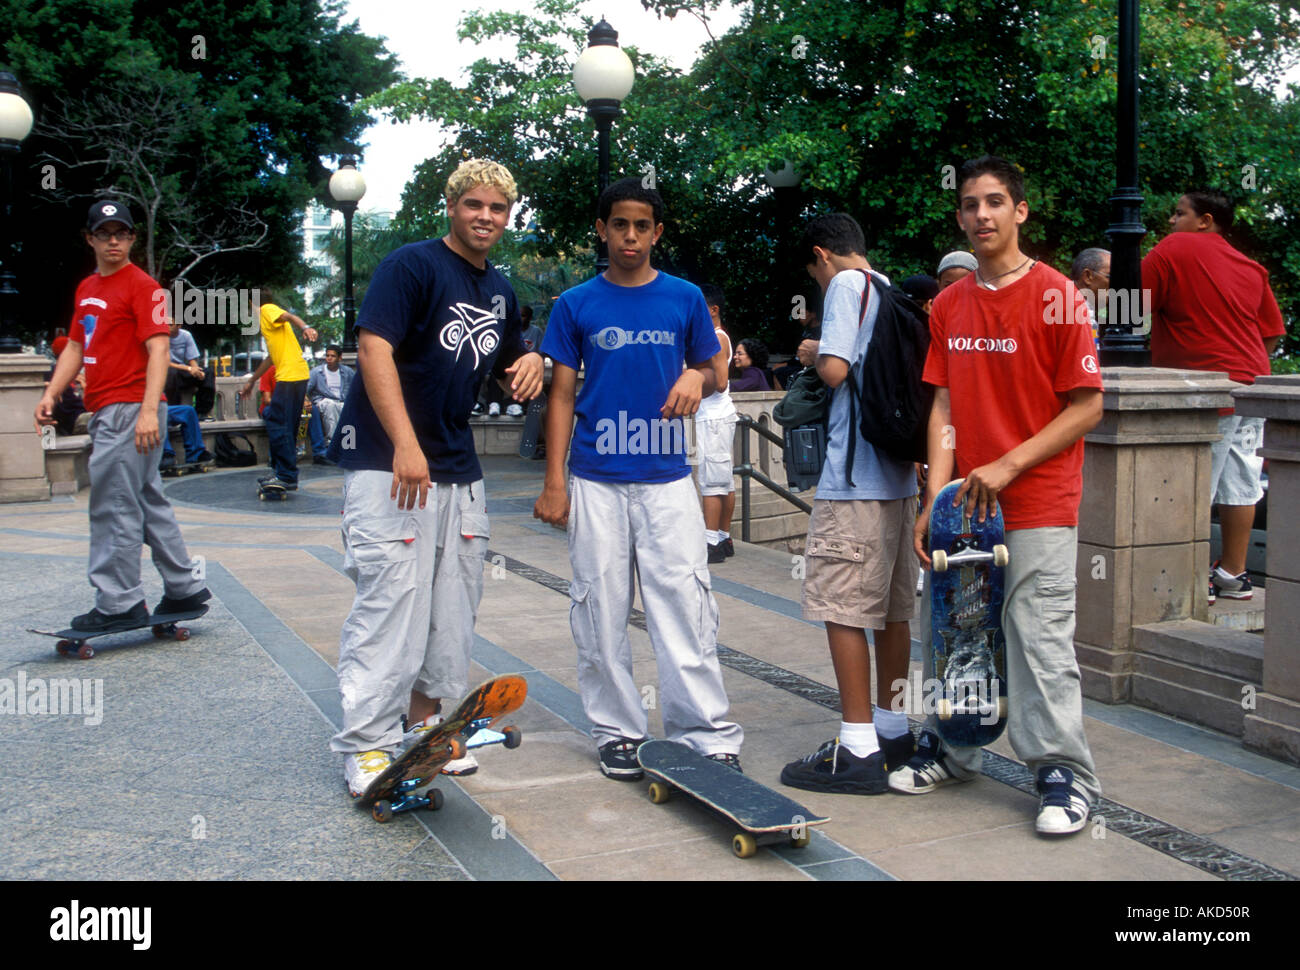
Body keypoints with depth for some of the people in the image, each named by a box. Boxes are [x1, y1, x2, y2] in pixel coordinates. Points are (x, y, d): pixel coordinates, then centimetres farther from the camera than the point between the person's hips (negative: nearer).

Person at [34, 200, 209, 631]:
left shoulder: (142, 286, -7)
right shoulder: (86, 288, 19)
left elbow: (158, 349, -16)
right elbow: (75, 346, 25)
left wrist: (148, 410, -25)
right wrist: (51, 393, 12)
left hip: (131, 410, -9)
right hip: (105, 412, 9)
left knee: (114, 508, -8)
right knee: (149, 503, 13)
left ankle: (118, 604, -2)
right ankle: (185, 587, 22)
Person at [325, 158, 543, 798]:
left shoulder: (501, 290, 16)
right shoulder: (412, 266, -7)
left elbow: (506, 367, 29)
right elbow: (374, 348, -18)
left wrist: (529, 364, 3)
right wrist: (405, 444, -27)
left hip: (460, 472, 8)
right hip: (388, 466, -8)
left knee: (453, 608, 11)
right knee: (389, 602, -10)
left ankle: (426, 721, 25)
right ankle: (366, 746, -3)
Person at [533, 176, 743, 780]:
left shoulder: (685, 299, 7)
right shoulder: (576, 305, 6)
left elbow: (713, 374, 16)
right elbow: (561, 394, 6)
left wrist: (697, 376, -10)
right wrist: (554, 482, -1)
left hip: (666, 477, 0)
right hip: (596, 481, 0)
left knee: (685, 605, -4)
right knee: (601, 610, 4)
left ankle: (707, 733, 3)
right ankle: (617, 732, 16)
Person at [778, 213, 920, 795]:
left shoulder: (846, 284, -6)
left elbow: (835, 369, -17)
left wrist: (815, 355, 4)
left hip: (855, 478, -9)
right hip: (899, 474, 9)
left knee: (841, 607, -5)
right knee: (891, 607, 14)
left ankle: (858, 750, -3)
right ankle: (893, 730, 23)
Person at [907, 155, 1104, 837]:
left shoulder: (1054, 295, -8)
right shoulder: (949, 305, 9)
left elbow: (1087, 406, -8)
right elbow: (945, 406, 6)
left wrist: (1008, 465, -15)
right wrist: (936, 496, -3)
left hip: (1038, 504, -5)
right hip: (967, 501, 6)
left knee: (1040, 639, -4)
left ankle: (1064, 774, 8)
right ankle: (952, 751, 29)